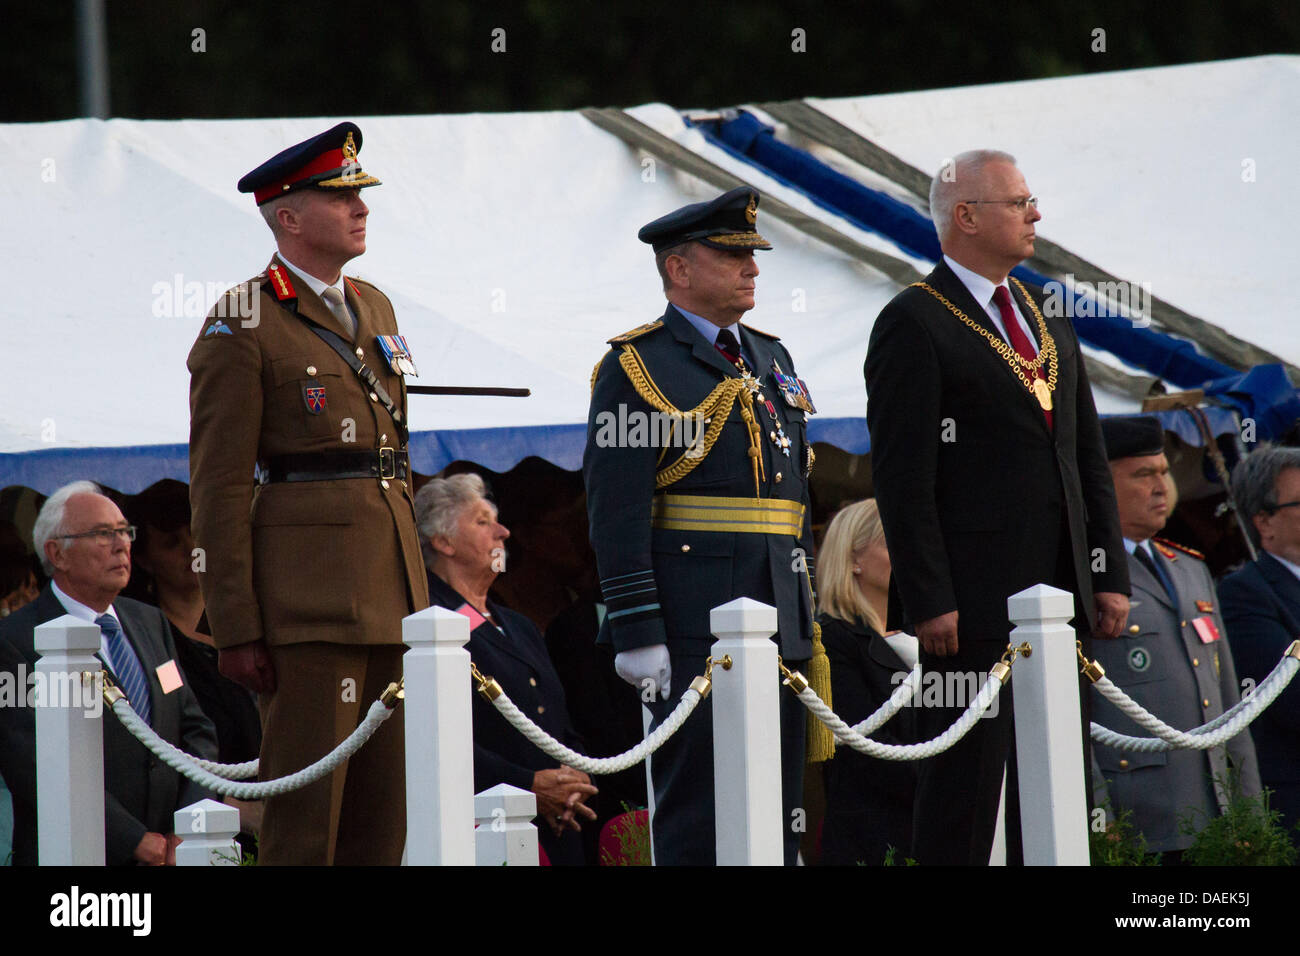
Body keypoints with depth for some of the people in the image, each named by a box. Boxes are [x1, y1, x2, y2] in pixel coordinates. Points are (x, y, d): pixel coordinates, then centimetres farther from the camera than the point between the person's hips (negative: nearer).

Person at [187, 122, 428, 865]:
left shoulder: (374, 308, 17)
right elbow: (219, 488, -9)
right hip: (308, 595, -7)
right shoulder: (243, 327, -6)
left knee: (383, 810, 8)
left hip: (390, 583, 7)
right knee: (306, 807, -6)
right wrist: (235, 629, -13)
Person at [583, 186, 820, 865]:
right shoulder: (636, 367, -5)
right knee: (698, 807, -5)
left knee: (779, 807, 9)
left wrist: (804, 612, 18)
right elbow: (616, 509, -11)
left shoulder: (771, 360, 18)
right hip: (693, 625, -7)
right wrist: (637, 631, -17)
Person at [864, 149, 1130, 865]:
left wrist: (1110, 571, 10)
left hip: (1060, 592, 8)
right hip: (973, 604, -7)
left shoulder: (1047, 320, 18)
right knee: (966, 780, -6)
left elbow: (1087, 456, 19)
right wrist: (928, 599, -17)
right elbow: (902, 476, -12)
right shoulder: (913, 324, -7)